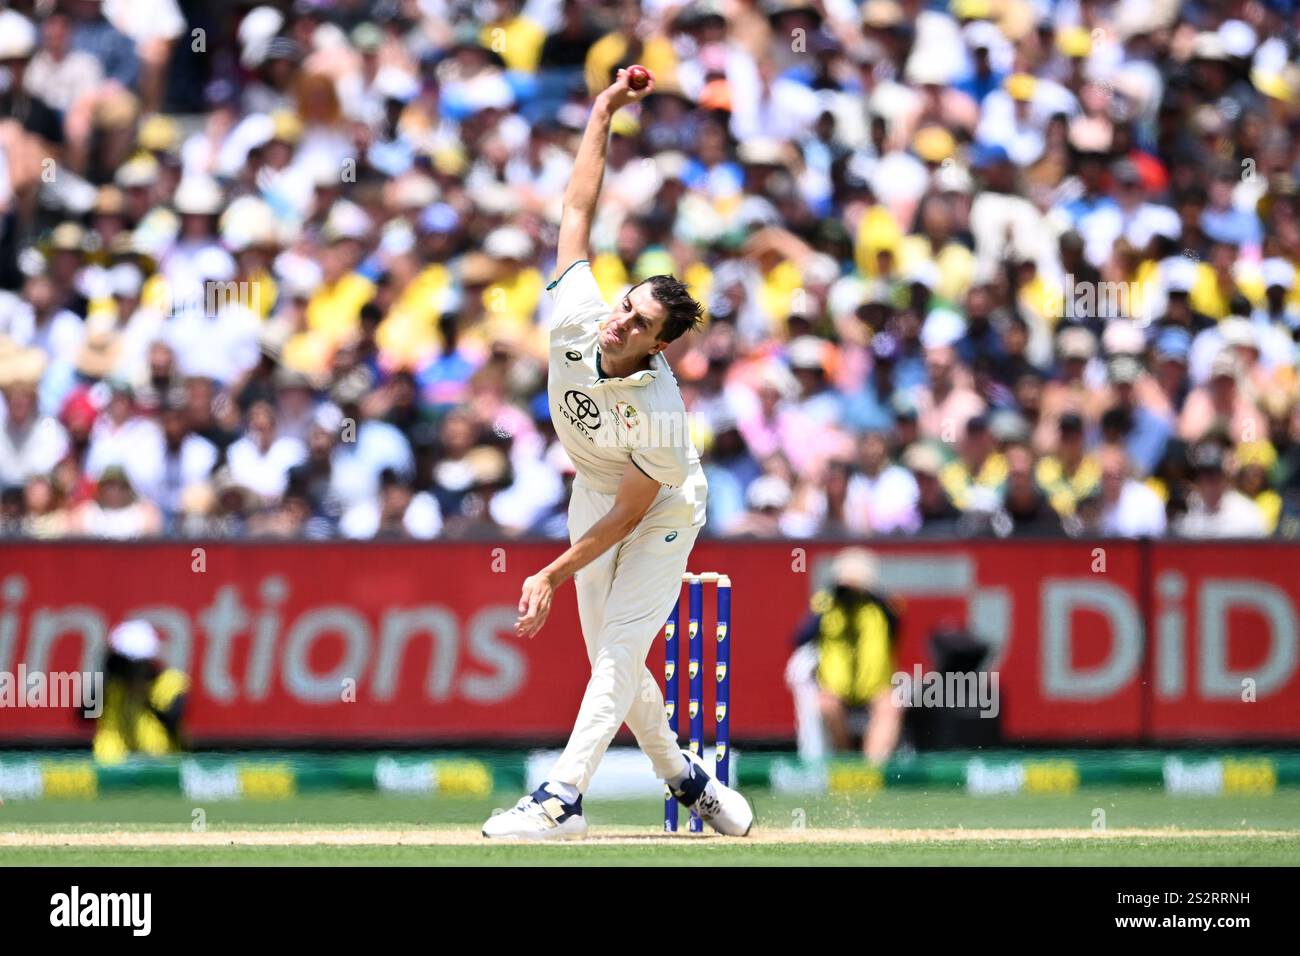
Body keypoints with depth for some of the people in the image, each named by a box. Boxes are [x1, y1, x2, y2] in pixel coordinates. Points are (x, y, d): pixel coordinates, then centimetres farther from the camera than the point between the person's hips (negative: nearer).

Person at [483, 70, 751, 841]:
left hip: (663, 512, -7)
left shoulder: (659, 414, -37)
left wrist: (552, 576, -26)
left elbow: (629, 516, -27)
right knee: (611, 658, 9)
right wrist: (603, 116, -16)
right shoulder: (577, 316, -24)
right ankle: (685, 776, 25)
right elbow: (577, 210, -13)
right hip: (595, 492, 7)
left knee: (620, 650, -16)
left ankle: (562, 797, -23)